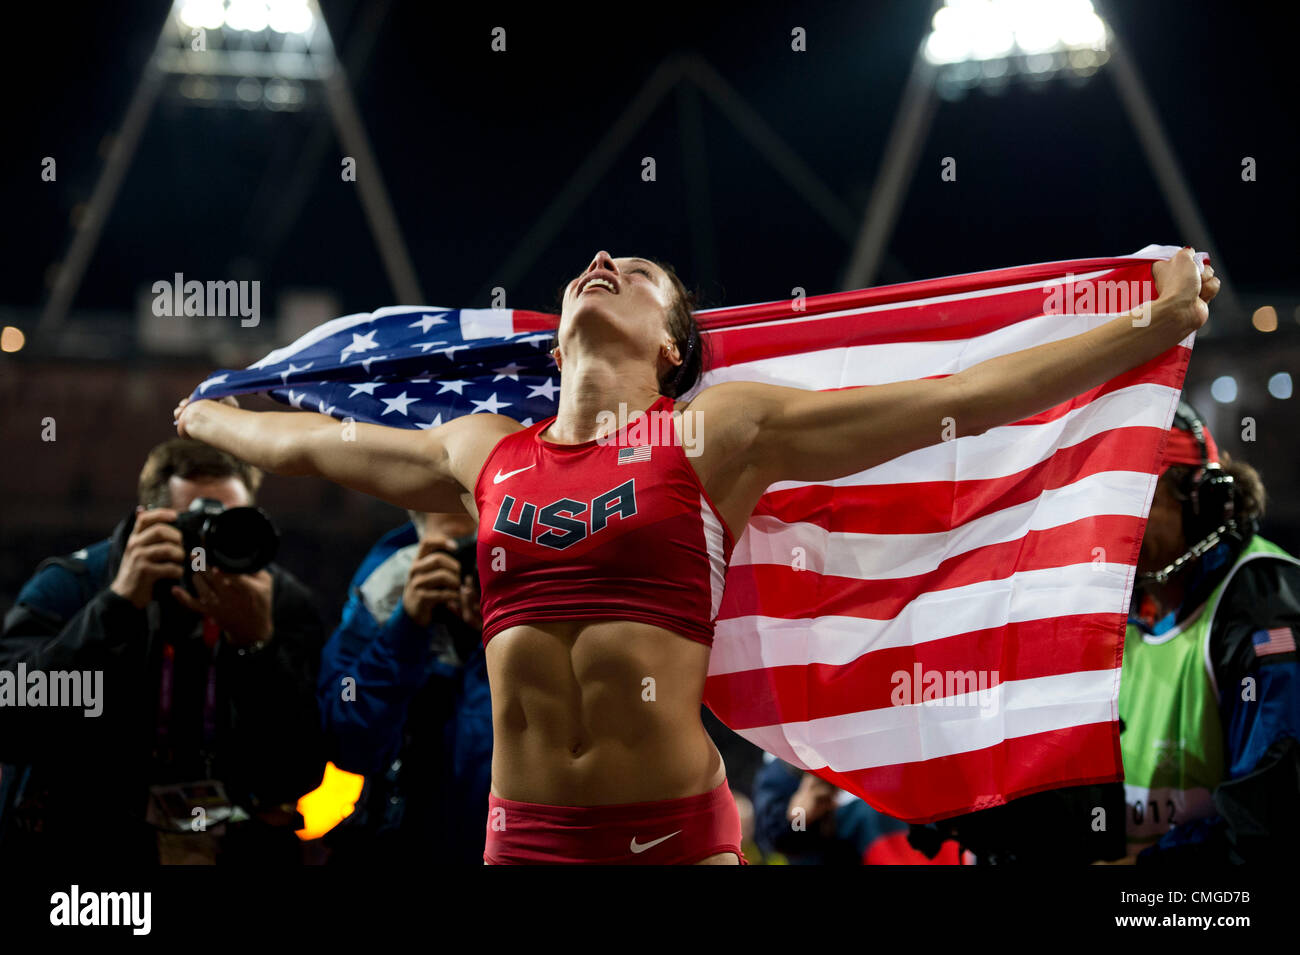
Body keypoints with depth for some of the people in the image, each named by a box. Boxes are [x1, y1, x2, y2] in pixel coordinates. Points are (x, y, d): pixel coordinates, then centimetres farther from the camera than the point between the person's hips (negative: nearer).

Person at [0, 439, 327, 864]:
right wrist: (119, 604, -24)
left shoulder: (285, 601, -3)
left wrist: (254, 642, -22)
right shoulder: (68, 586, -5)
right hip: (83, 842, -2)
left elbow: (294, 778, -10)